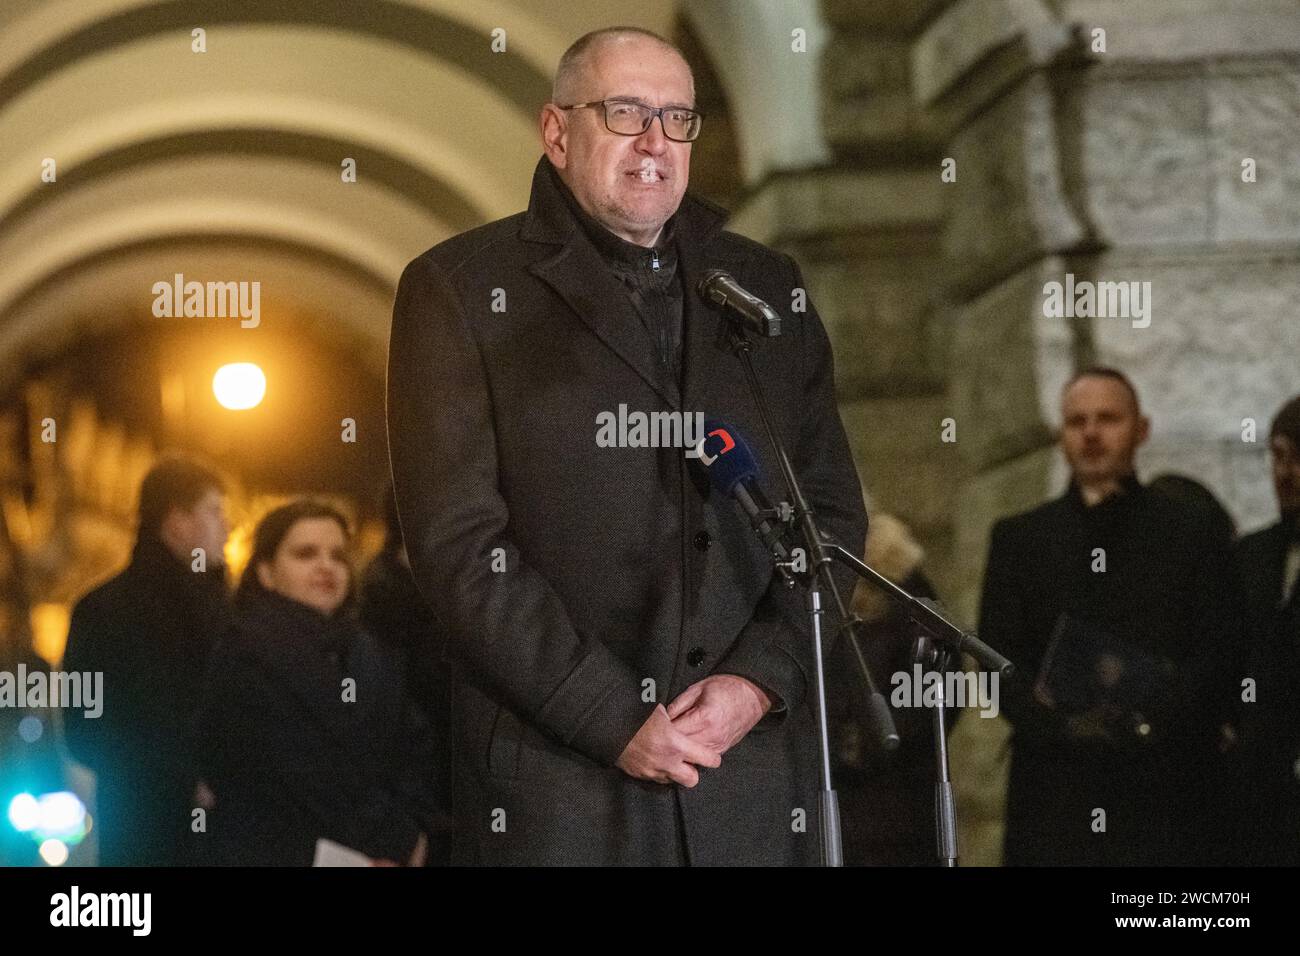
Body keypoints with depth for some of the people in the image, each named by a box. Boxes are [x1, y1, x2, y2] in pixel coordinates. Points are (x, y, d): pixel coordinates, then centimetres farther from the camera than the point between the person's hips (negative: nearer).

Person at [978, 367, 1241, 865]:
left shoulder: (1193, 530, 10)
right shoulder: (1018, 538, 14)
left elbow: (1216, 656, 3)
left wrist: (1149, 723, -15)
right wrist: (1061, 726, -12)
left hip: (1159, 792, -1)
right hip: (1053, 792, 1)